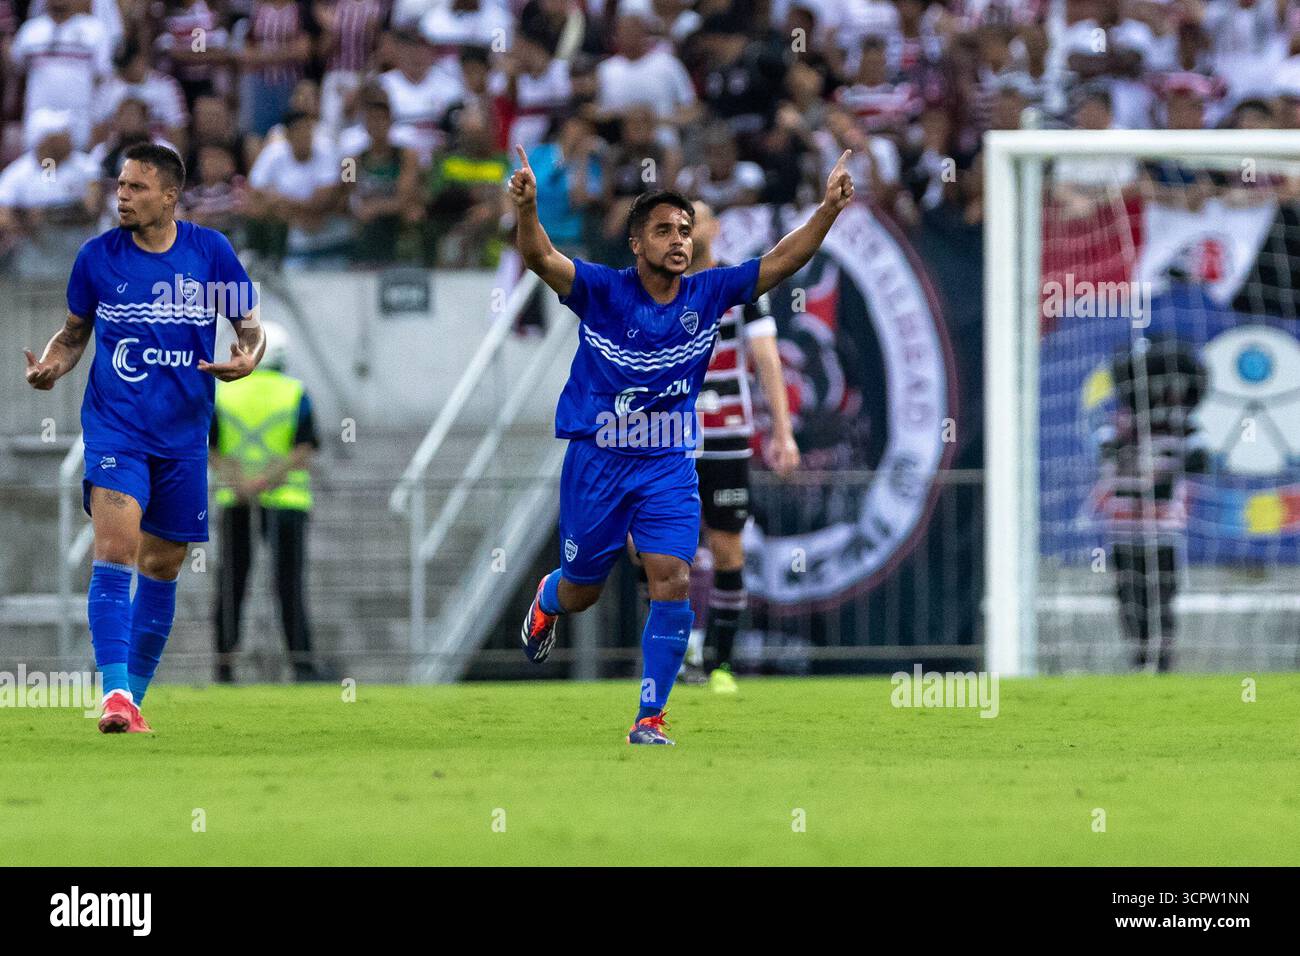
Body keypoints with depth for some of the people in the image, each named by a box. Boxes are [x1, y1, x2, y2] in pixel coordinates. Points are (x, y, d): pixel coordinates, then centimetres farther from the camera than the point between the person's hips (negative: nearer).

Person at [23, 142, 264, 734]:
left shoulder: (209, 252, -1)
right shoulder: (97, 256, -1)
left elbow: (250, 326, 7)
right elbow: (74, 333, 12)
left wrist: (247, 358, -15)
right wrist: (51, 366, -9)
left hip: (184, 435, 2)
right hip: (114, 428, -2)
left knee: (162, 568, 9)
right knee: (116, 548, -20)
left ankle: (135, 694, 24)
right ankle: (115, 693, -27)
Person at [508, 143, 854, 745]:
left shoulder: (707, 294, -3)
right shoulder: (602, 291, -13)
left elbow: (781, 262, -7)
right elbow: (541, 258, -27)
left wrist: (828, 210, -21)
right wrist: (526, 211, -48)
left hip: (669, 467, 2)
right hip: (596, 462, -2)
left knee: (673, 585, -13)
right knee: (582, 592, 13)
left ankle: (650, 716, -4)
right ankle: (546, 601, 52)